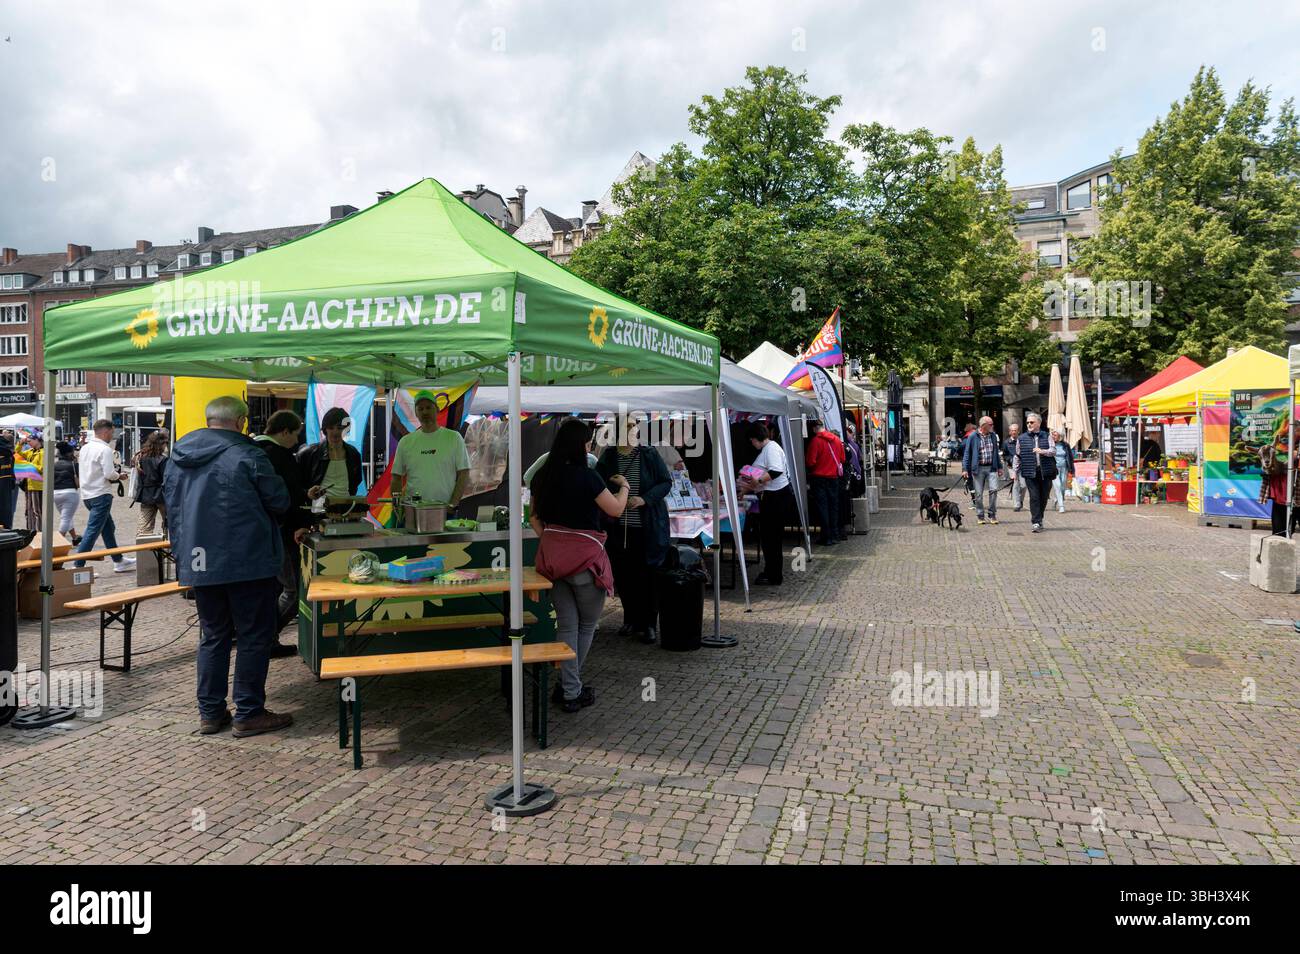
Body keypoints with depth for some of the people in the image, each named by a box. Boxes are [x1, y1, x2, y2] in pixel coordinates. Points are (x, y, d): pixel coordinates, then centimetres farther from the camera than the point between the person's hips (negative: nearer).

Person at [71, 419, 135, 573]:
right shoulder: (105, 449, -14)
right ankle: (78, 566, -8)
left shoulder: (85, 448, 12)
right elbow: (109, 474, -22)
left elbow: (81, 472, 17)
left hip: (87, 495, 10)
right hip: (101, 495, -10)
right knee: (92, 531, -7)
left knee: (108, 529, 18)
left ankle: (119, 561, 27)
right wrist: (120, 475, -1)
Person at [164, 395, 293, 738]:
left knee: (213, 636, 17)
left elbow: (171, 506, 18)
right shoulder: (246, 456, -13)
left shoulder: (178, 457, 9)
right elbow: (279, 502, -7)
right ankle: (249, 714, 7)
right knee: (255, 636, 3)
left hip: (199, 563, 7)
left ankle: (210, 712, 22)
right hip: (247, 561, -7)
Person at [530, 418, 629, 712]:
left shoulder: (543, 476, 6)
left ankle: (569, 690, 15)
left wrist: (548, 539, 13)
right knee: (588, 624, 12)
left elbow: (534, 517, 12)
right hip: (584, 555, -6)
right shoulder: (586, 476, -14)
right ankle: (573, 690, 19)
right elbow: (616, 510, -4)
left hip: (552, 554, 6)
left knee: (566, 625, 12)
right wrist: (624, 487, 13)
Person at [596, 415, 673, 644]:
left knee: (646, 577, 0)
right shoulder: (608, 456, 3)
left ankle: (649, 625, 13)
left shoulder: (649, 455, -3)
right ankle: (631, 619, 27)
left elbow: (666, 482, -1)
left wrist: (645, 499, -15)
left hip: (647, 529, -2)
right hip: (618, 528, 3)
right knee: (622, 576, 9)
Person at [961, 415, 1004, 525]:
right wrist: (965, 469, -8)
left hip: (991, 468, 3)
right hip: (978, 468, -3)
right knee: (978, 493, 1)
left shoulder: (993, 436, 10)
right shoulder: (972, 436, -4)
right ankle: (980, 516, 13)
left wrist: (999, 467, 16)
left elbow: (996, 452, 18)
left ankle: (992, 515, 3)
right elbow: (967, 453, -3)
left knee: (993, 489, -9)